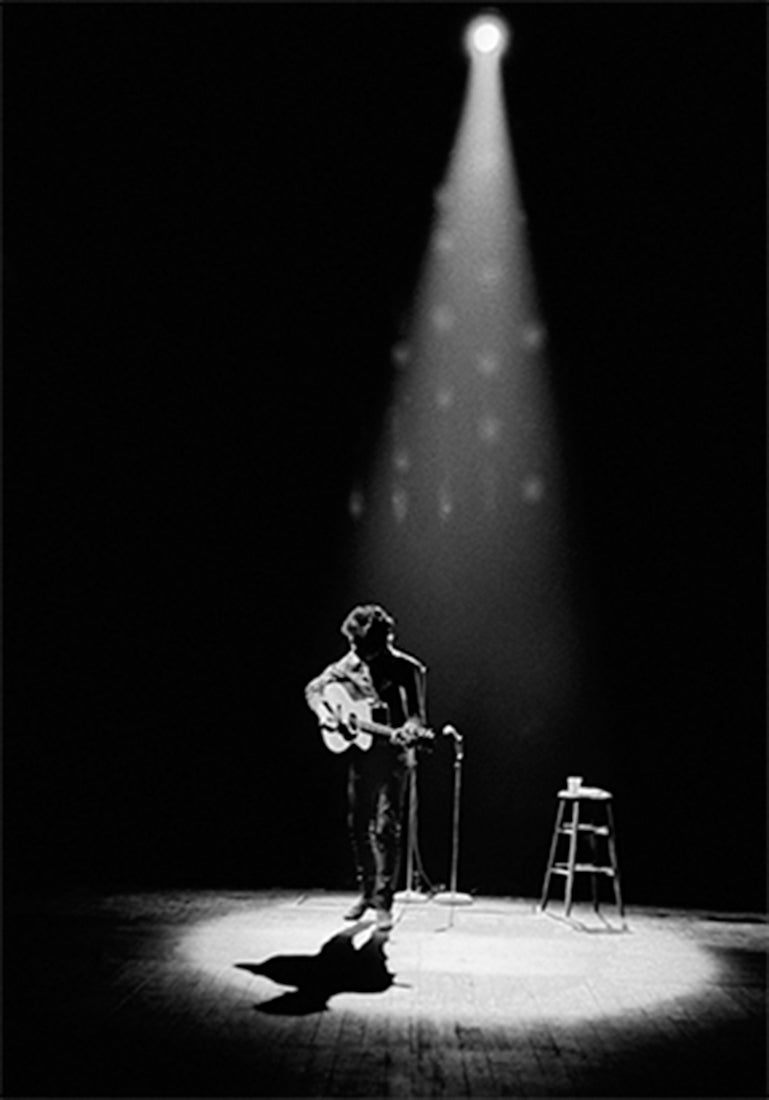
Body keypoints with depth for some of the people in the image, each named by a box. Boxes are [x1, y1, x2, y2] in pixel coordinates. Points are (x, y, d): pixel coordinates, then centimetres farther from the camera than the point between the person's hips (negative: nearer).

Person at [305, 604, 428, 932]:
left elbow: (417, 715, -12)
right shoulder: (348, 665, 2)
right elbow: (313, 689, 12)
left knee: (385, 828, -7)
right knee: (358, 825, 12)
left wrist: (407, 731, -33)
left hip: (392, 757, -5)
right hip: (360, 753, 5)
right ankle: (367, 891, 28)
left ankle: (383, 902, 3)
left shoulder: (407, 669, -12)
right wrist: (325, 715, -5)